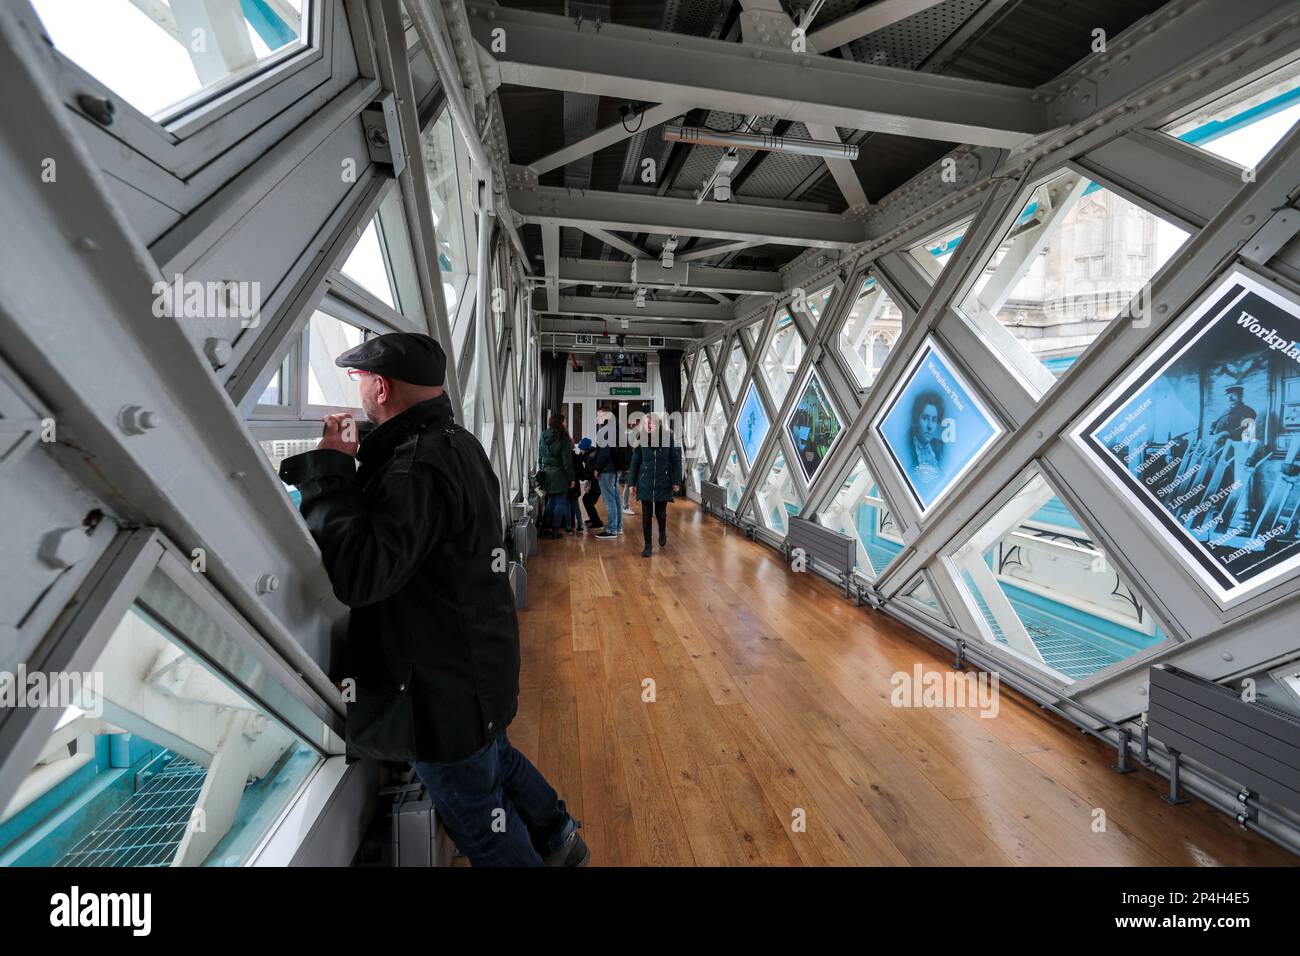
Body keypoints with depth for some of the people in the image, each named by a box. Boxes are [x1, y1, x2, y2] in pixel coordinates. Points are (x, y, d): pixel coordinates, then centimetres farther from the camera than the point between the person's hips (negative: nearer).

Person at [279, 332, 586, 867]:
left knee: (475, 812, 14)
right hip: (479, 658, 10)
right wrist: (354, 462, 3)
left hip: (444, 682, -10)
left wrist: (329, 471, -24)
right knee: (494, 757, 31)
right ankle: (559, 839, 51)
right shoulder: (456, 443, 4)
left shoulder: (416, 468, -29)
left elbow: (358, 576, -33)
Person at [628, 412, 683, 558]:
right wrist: (632, 483, 3)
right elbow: (635, 462, 4)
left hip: (663, 483, -1)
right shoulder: (642, 440, -1)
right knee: (646, 515, 2)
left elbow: (676, 460, -3)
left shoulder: (667, 437, -6)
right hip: (645, 483, 1)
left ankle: (662, 533, 43)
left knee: (660, 513, 10)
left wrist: (676, 481, -7)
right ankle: (648, 546, 14)